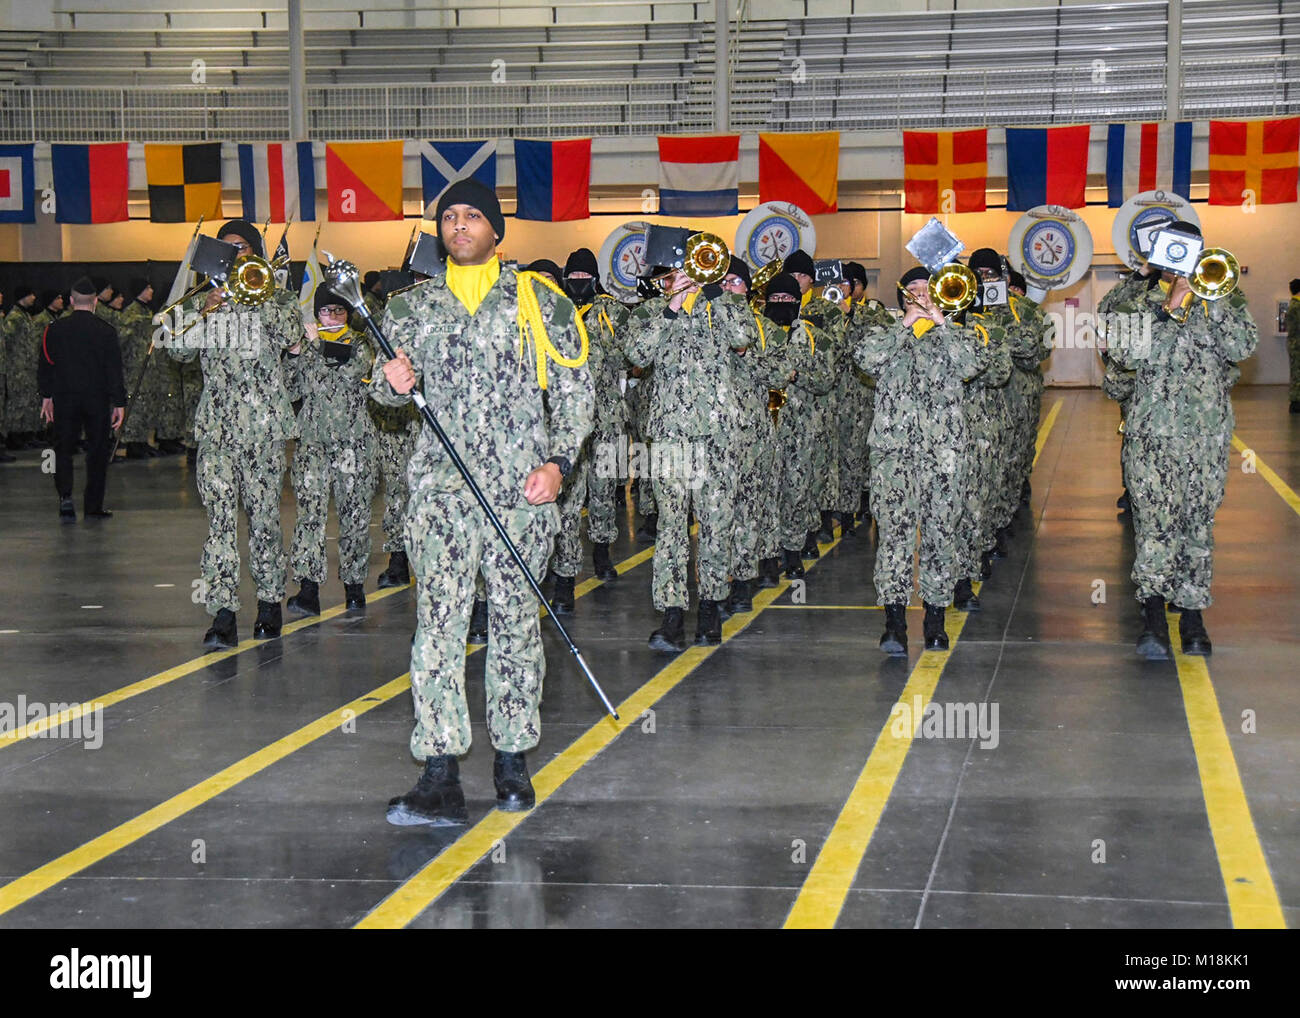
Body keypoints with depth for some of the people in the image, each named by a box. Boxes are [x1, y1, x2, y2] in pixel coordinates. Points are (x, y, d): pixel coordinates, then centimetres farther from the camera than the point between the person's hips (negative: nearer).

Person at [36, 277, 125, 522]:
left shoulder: (54, 329, 1)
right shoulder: (106, 331, -5)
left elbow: (45, 366, 6)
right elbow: (115, 370, -6)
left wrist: (46, 396, 16)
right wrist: (119, 403, -3)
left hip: (64, 399, 1)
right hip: (97, 399, -1)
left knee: (63, 449, 9)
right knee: (97, 451, 8)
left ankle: (65, 496, -14)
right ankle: (93, 507, 10)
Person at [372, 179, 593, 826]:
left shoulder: (539, 301, 7)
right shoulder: (413, 306, 13)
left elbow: (575, 390, 6)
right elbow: (388, 387, 19)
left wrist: (559, 462, -6)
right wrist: (392, 381, -5)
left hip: (523, 484, -1)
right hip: (442, 482, 1)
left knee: (516, 619, 6)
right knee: (439, 618, -10)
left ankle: (512, 759, 19)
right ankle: (440, 778, -12)